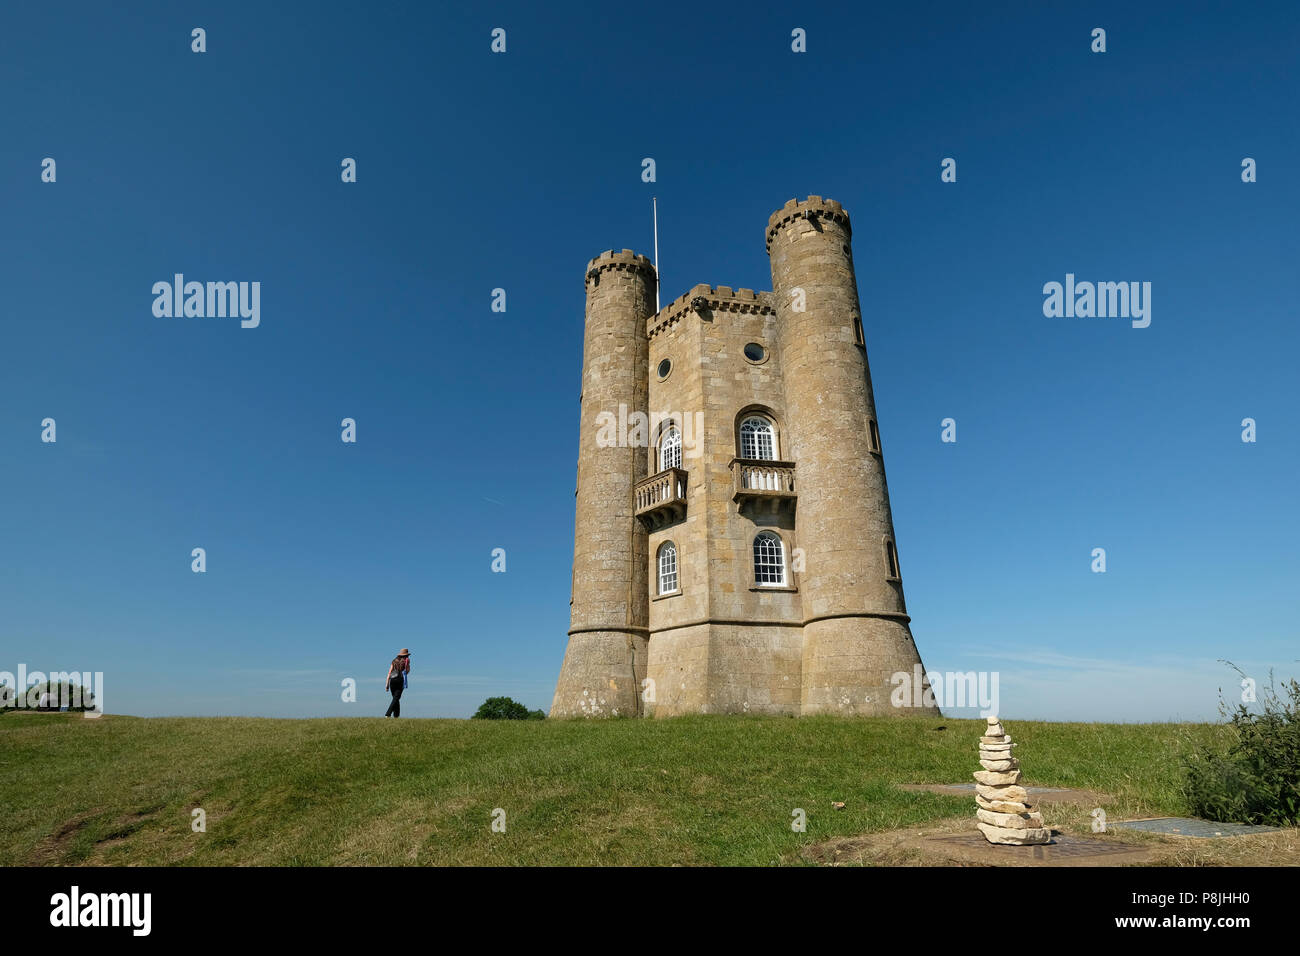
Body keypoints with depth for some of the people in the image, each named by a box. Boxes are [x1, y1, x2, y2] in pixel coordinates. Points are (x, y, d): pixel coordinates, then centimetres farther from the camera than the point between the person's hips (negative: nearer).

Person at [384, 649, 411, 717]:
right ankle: (388, 714, -18)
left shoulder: (394, 661, 17)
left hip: (392, 680, 4)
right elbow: (407, 671, 7)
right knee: (396, 699, -4)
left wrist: (387, 684, 8)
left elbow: (389, 672, 9)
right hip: (400, 680, -4)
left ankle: (396, 715, 12)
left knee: (395, 698, 15)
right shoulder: (406, 661, 6)